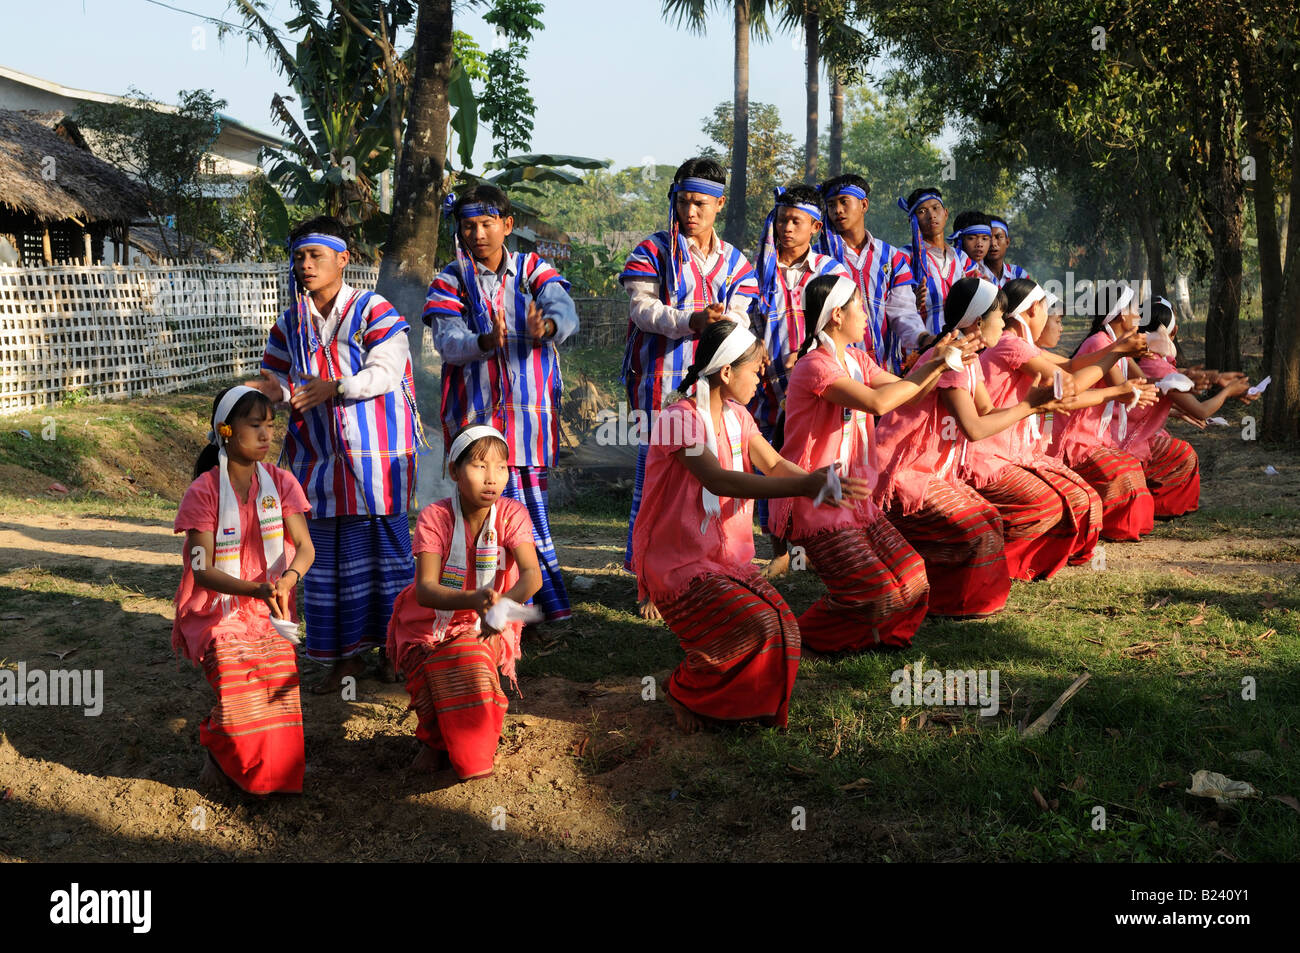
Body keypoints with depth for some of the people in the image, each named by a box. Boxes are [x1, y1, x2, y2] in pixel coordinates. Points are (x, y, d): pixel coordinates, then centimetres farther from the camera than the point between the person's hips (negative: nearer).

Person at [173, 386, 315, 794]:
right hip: (218, 612, -2)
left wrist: (288, 577, -29)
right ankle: (217, 743, 14)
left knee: (279, 709, -18)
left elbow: (305, 546, -6)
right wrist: (256, 588, -32)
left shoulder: (280, 482, 2)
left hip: (271, 613, 3)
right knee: (242, 711, -22)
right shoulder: (203, 492, -8)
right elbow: (201, 570, -14)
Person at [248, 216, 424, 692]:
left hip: (375, 453, -4)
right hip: (318, 454, 5)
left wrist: (334, 387, -28)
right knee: (326, 553, 5)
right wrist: (256, 390, -10)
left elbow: (385, 373, -15)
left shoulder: (374, 311, -5)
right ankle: (347, 655, 15)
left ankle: (393, 646, 17)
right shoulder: (291, 322, 11)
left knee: (384, 546, 3)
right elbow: (277, 377, 13)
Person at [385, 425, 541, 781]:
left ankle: (474, 750, -3)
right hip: (432, 621, 0)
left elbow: (532, 574, -27)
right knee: (436, 666, -29)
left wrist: (504, 603, -51)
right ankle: (435, 739, 4)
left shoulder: (512, 514, -12)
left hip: (485, 628, 1)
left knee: (468, 657, -30)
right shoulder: (435, 517, -16)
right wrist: (473, 599, -48)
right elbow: (425, 589, -27)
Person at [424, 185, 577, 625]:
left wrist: (546, 328, -37)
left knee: (526, 507, 0)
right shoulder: (450, 282, 6)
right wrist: (485, 342, -30)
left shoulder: (534, 271, 7)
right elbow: (447, 340, -9)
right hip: (474, 413, 0)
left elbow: (565, 311, -13)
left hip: (528, 409, 0)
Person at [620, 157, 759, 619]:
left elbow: (738, 319, 6)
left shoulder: (735, 263, 17)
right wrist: (691, 321, -23)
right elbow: (641, 308, -8)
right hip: (661, 383, -3)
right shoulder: (652, 252, 6)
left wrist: (721, 324, -19)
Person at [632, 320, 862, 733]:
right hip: (678, 563, -7)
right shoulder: (679, 419, -18)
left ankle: (753, 706, 15)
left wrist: (819, 481, -20)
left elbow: (773, 463, 1)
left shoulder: (735, 415, 10)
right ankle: (685, 691, 2)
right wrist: (802, 486, -41)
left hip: (728, 557, 7)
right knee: (757, 626, -24)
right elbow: (719, 481, -32)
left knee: (783, 629, -14)